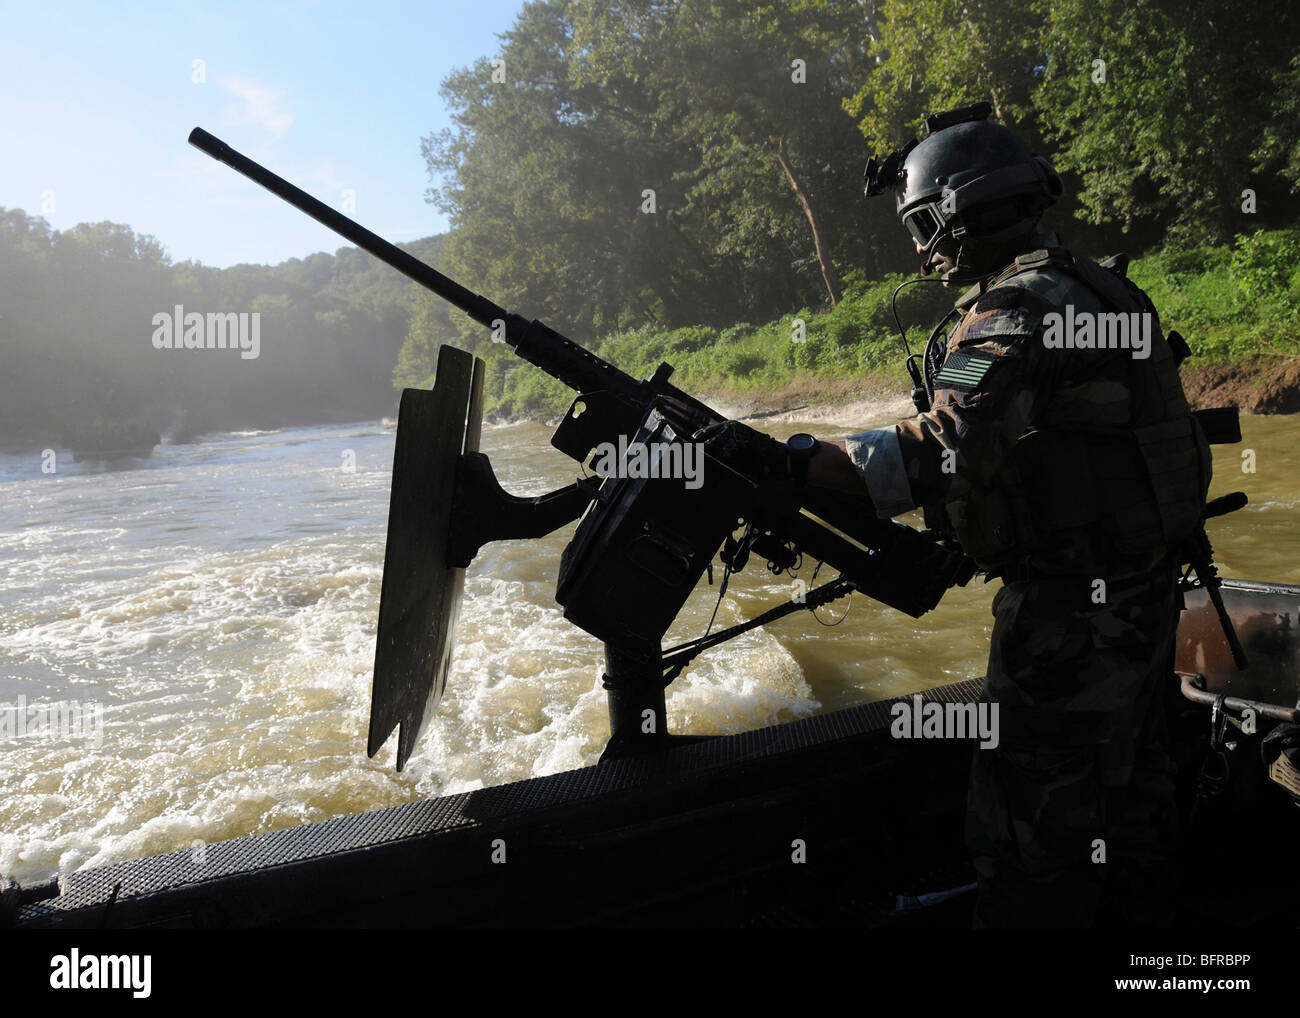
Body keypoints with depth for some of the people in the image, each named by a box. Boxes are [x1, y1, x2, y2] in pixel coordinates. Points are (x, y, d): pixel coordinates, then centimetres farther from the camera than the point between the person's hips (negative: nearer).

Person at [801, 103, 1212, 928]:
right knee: (1127, 782, 24)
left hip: (1068, 611, -10)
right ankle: (1133, 909, 42)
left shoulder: (1015, 312, -20)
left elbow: (939, 453, -31)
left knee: (1034, 827, 3)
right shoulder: (1103, 288, 11)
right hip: (1147, 589, 10)